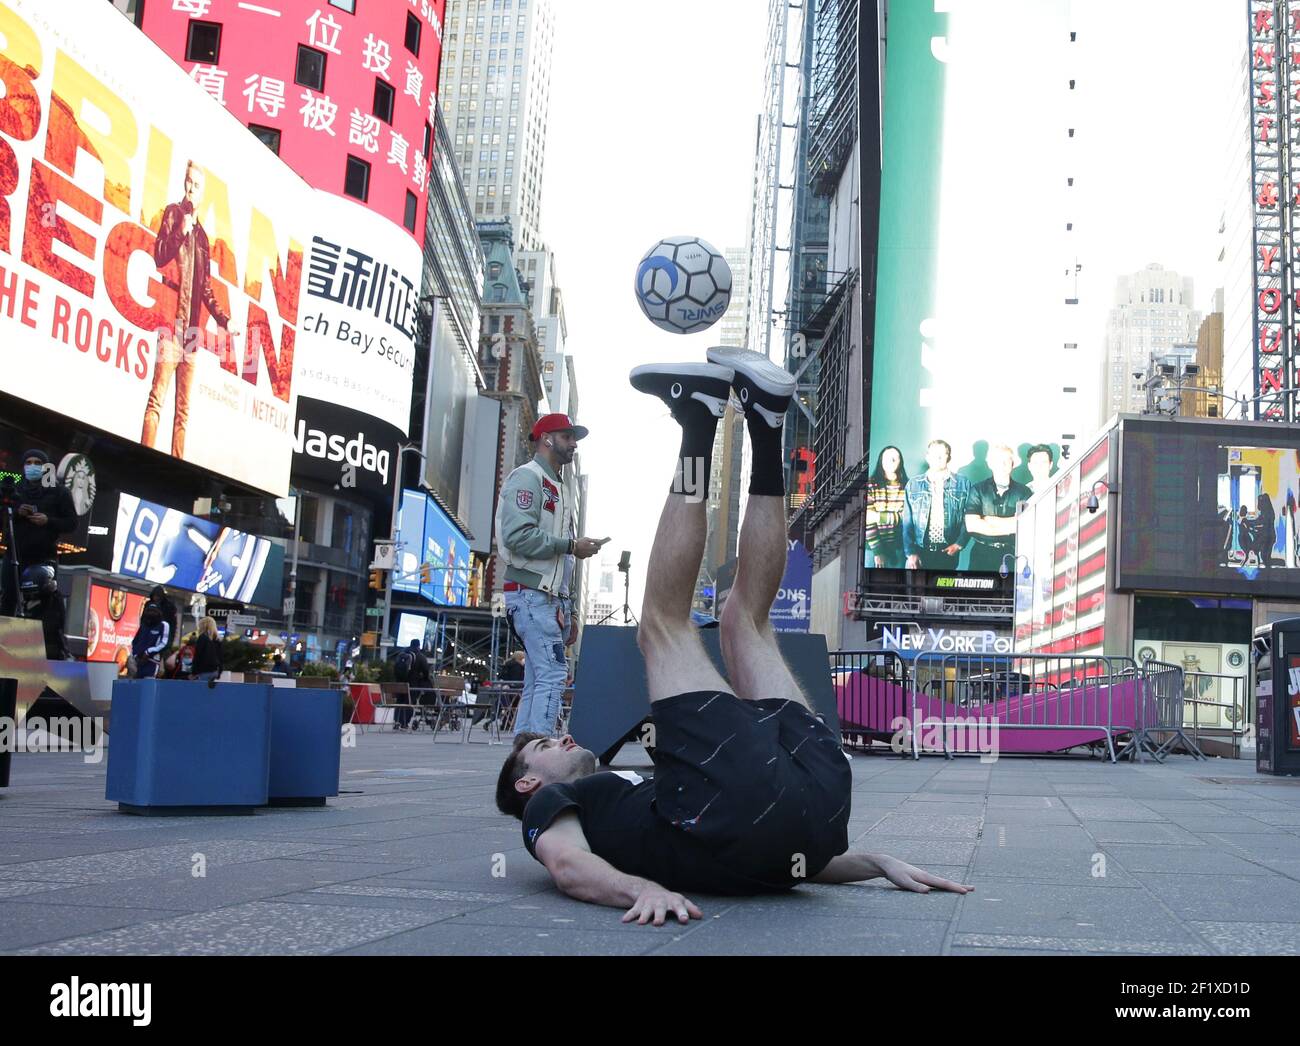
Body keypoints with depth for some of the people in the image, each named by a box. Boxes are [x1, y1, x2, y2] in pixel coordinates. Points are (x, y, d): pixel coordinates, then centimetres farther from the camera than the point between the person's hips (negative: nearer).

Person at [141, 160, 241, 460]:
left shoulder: (202, 236, 22)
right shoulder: (173, 214, 6)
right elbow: (159, 256, -9)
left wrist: (224, 321, 15)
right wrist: (181, 232, -16)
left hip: (191, 329, 7)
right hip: (171, 323, -6)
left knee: (184, 408, 4)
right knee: (158, 398, -14)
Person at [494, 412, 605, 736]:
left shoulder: (561, 488, 25)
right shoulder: (527, 478, -4)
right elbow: (518, 535, -20)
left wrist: (569, 611, 22)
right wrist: (571, 545, -15)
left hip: (552, 598, 10)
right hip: (531, 594, -10)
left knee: (537, 681, 8)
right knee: (553, 673, -16)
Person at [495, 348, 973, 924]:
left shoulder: (639, 797, 42)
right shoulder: (550, 806, 25)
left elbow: (791, 851, 36)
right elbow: (571, 866, -3)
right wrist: (641, 886, -26)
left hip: (811, 802, 6)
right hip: (736, 804, -6)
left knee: (746, 616, 23)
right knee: (664, 622, 6)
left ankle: (765, 431, 7)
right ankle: (698, 424, -4)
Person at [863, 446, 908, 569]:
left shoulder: (907, 487, 3)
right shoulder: (870, 486, -5)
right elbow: (868, 521, -9)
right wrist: (877, 550, -12)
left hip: (899, 548, 2)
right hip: (874, 548, -2)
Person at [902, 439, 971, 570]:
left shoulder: (963, 483, 4)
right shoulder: (913, 485, 5)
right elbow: (907, 523, 2)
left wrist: (959, 544, -9)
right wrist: (911, 553, -6)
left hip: (948, 551, 0)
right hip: (920, 550, 0)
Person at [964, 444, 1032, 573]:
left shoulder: (1024, 492, 4)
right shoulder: (978, 490, 3)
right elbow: (971, 525, -10)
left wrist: (991, 521, -6)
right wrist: (1009, 527, -9)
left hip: (1012, 555, 0)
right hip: (982, 554, 0)